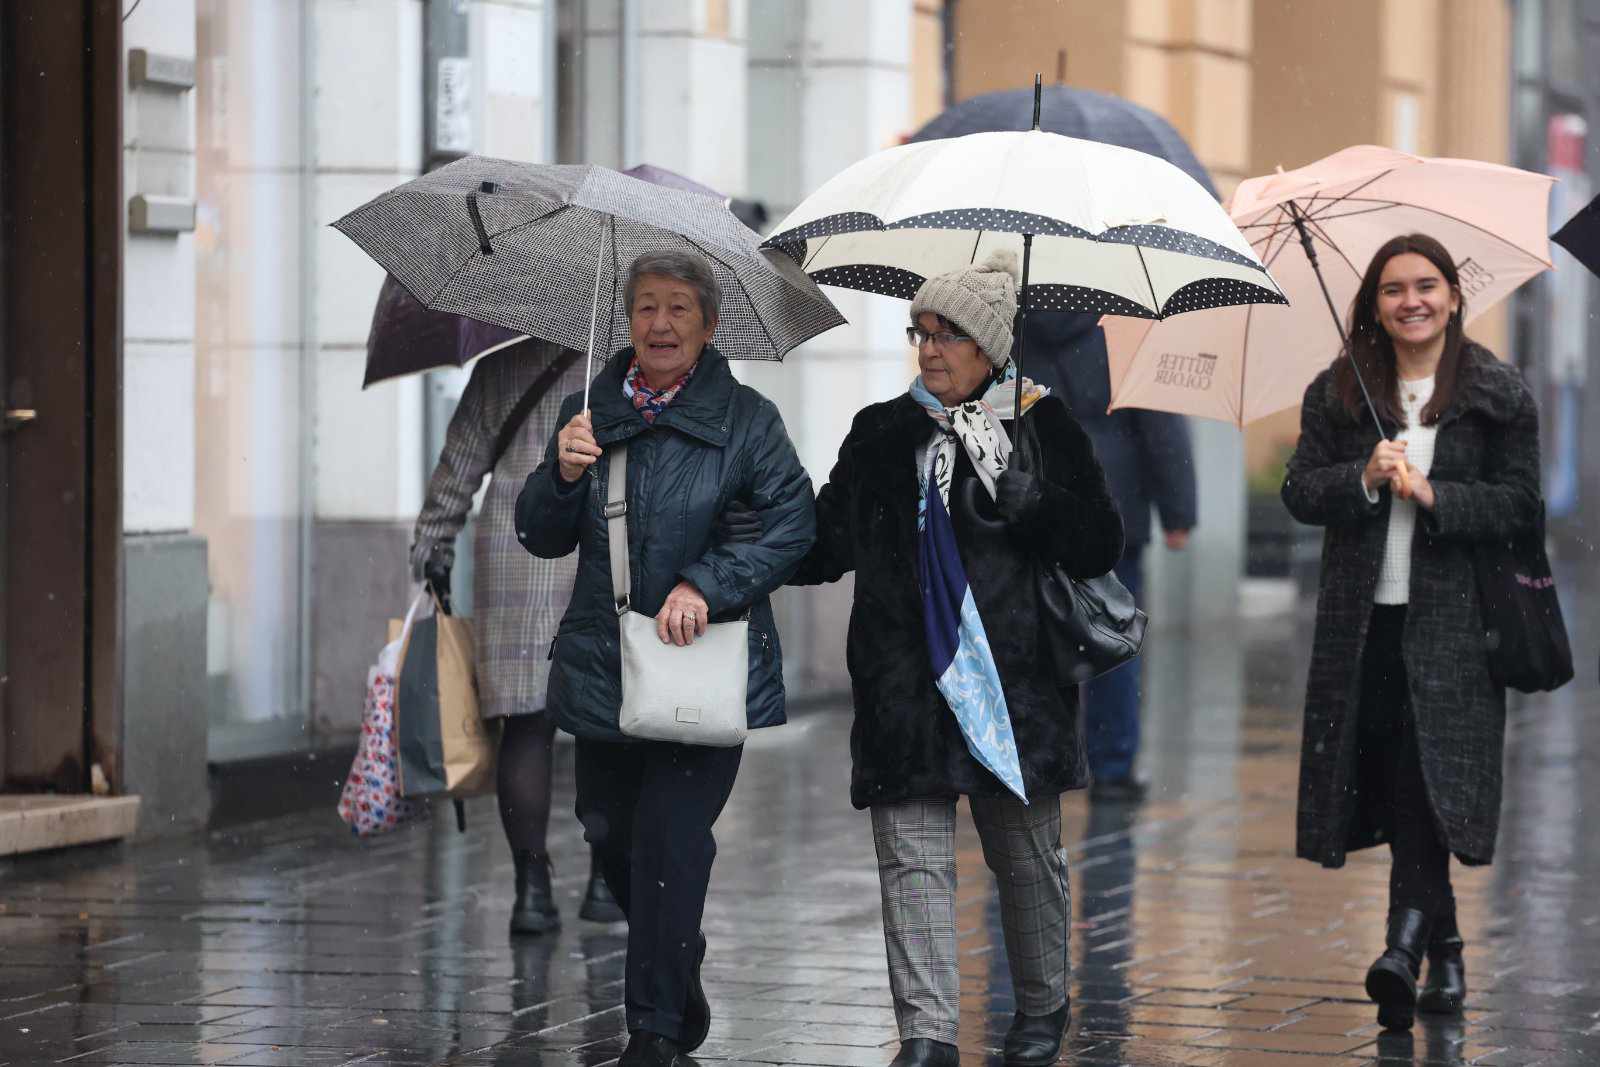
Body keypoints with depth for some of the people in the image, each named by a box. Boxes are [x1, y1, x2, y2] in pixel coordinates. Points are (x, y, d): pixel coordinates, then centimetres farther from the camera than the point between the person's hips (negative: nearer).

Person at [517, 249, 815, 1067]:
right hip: (602, 663, 4)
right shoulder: (587, 411, 6)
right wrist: (562, 474, -12)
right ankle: (679, 978, 38)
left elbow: (793, 522, -8)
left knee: (671, 841, -8)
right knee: (610, 832, 13)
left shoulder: (746, 418, -3)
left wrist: (705, 584, -18)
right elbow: (541, 539, 8)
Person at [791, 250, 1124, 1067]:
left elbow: (1098, 548, -1)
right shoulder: (884, 434, 10)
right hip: (905, 685, 1)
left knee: (1027, 854, 11)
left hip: (1014, 681, -1)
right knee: (913, 858, -7)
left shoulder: (1041, 428, 4)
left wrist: (1027, 504, -15)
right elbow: (825, 544, 9)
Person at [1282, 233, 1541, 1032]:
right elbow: (1299, 492, 5)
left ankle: (1405, 947, -25)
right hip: (1360, 616, 3)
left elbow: (1520, 502, -1)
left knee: (1426, 779, -15)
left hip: (1449, 617, -3)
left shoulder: (1498, 393, 2)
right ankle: (1445, 953, 18)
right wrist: (1364, 478, -14)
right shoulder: (1338, 391, 9)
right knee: (1395, 789, 5)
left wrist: (1432, 495, -15)